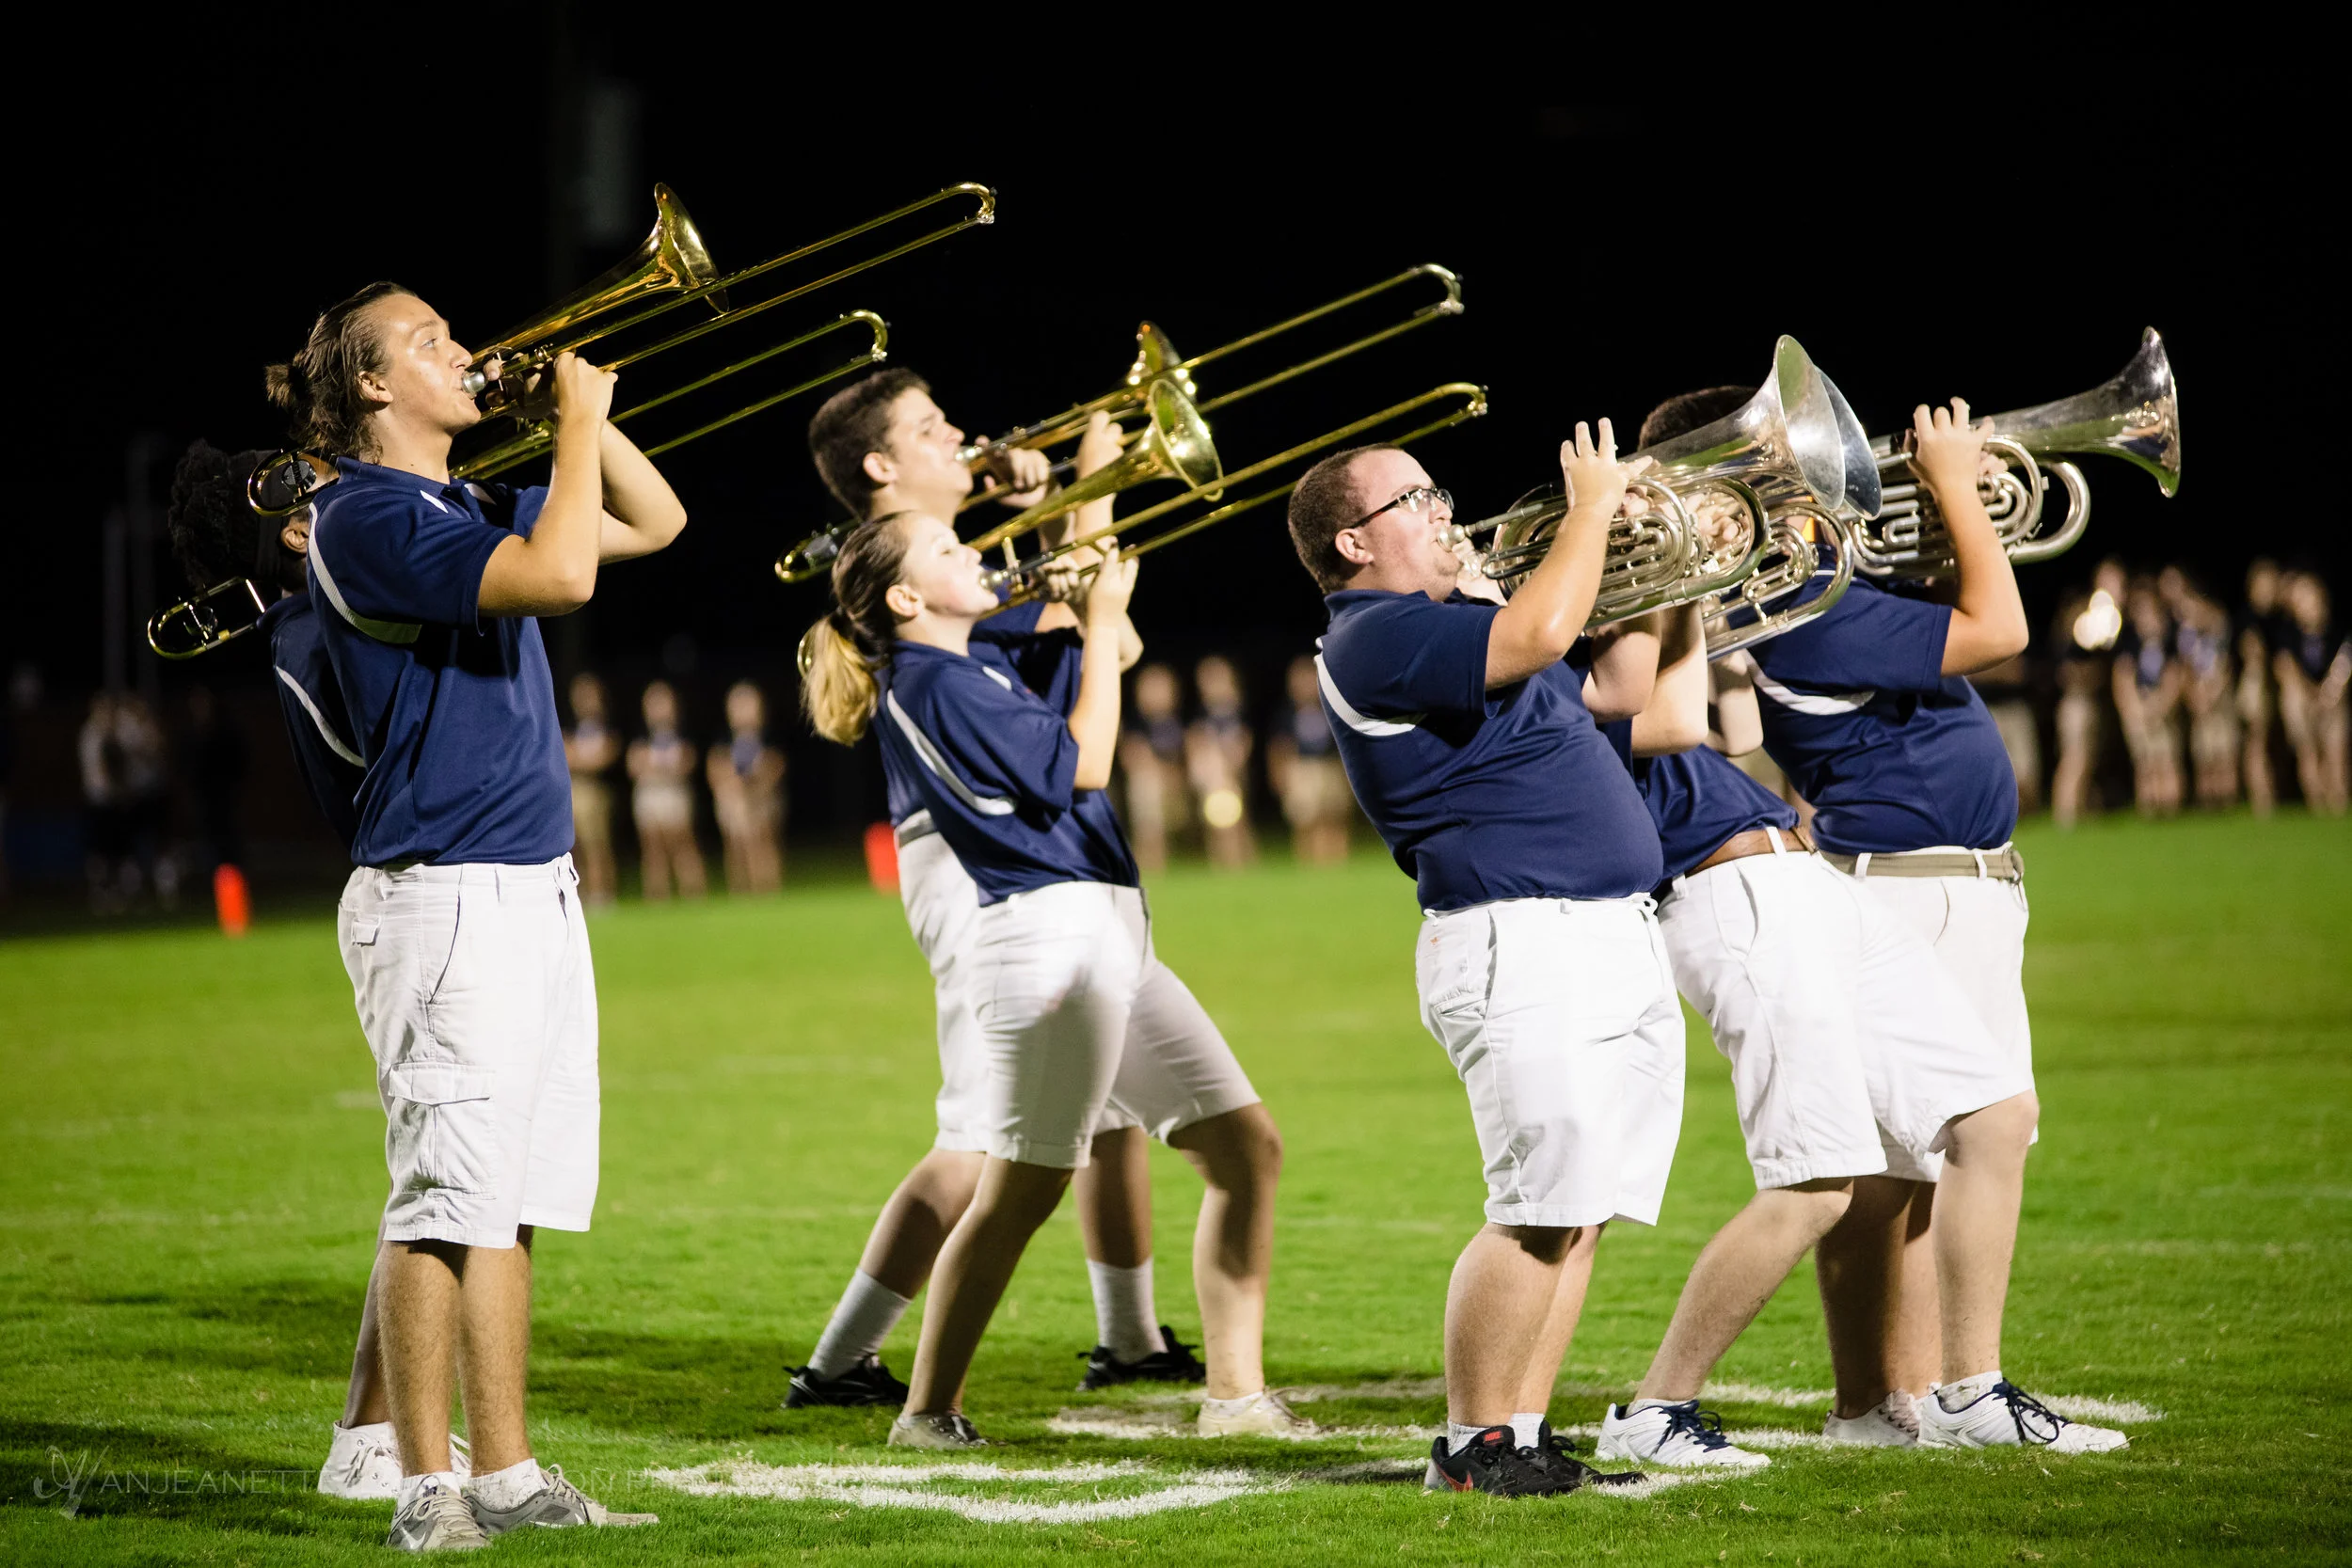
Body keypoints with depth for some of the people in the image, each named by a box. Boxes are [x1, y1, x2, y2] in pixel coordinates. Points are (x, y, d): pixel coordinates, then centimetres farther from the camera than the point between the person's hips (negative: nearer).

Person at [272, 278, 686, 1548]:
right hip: (443, 899, -9)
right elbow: (559, 576, -23)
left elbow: (655, 524, 26)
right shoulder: (367, 517, -11)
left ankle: (506, 1475, 15)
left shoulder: (473, 510, 18)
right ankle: (427, 1488, -3)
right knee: (445, 1200, -7)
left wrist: (584, 419, 12)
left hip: (534, 892, 9)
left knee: (510, 1201, 10)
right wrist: (579, 419, -11)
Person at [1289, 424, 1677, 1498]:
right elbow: (1539, 636, -23)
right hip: (1520, 943, -10)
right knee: (1540, 1212, -12)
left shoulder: (1452, 629, 22)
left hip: (1617, 939, 10)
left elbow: (1620, 689, 29)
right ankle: (1470, 1447, -3)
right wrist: (1590, 509, -9)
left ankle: (1524, 1436, 12)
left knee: (1581, 1213, 8)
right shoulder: (1371, 638, -9)